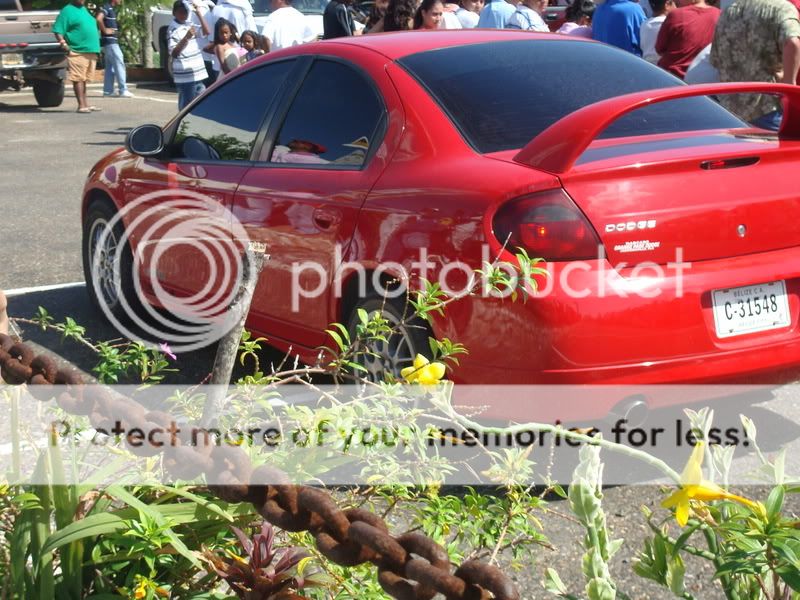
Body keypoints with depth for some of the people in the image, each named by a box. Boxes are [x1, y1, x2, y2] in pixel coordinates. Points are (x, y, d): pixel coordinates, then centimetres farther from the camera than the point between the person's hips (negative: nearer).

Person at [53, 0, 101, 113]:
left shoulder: (84, 9, 20)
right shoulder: (67, 11, -4)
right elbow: (58, 31, -9)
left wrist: (96, 47, 23)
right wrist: (65, 45, -20)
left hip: (91, 51, 8)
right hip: (77, 52, -8)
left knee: (84, 79, 12)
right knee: (78, 79, -7)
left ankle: (85, 104, 16)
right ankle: (81, 105, -9)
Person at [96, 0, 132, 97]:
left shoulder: (111, 9, 16)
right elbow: (98, 18, -30)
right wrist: (105, 30, -20)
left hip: (111, 41, 10)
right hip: (110, 41, -10)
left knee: (110, 66, 10)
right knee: (119, 64, -10)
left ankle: (107, 91, 12)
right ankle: (123, 90, -11)